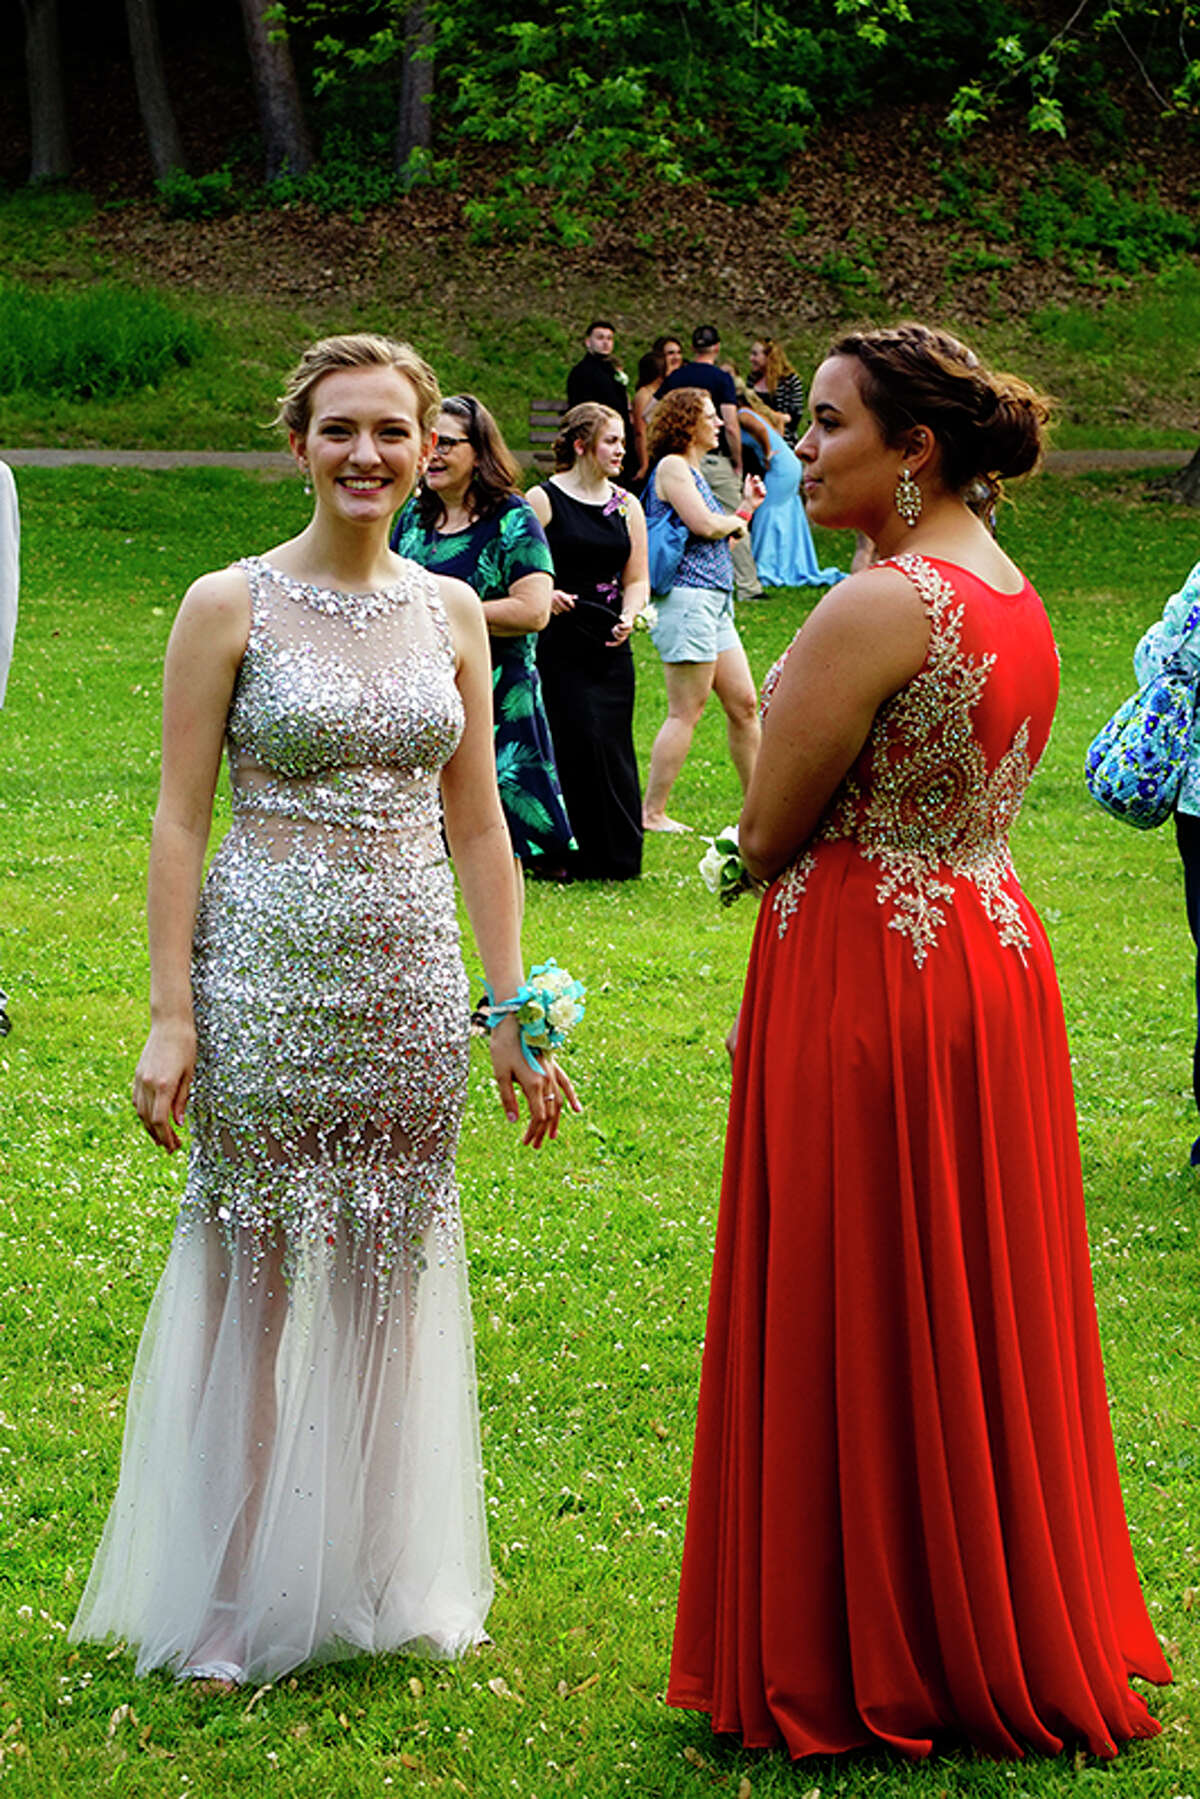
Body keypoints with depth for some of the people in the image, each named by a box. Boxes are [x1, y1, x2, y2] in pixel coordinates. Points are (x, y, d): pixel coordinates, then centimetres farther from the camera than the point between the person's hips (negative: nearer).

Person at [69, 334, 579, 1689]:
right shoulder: (231, 606, -5)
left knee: (393, 1277, 10)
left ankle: (381, 1575, 23)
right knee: (250, 1277, 1)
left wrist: (515, 1012, 9)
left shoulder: (449, 611, 8)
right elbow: (180, 820, -5)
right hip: (266, 974, -4)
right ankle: (230, 1593, 13)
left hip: (411, 980, 4)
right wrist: (171, 1015, -11)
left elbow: (477, 824, 12)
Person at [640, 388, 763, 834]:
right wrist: (738, 521, 1)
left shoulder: (692, 470, 21)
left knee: (743, 705, 10)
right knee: (686, 712, -8)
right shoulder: (672, 467, -8)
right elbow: (704, 525, -19)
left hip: (714, 602, 10)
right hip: (687, 599, -10)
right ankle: (652, 813, -4)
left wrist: (747, 506, 15)